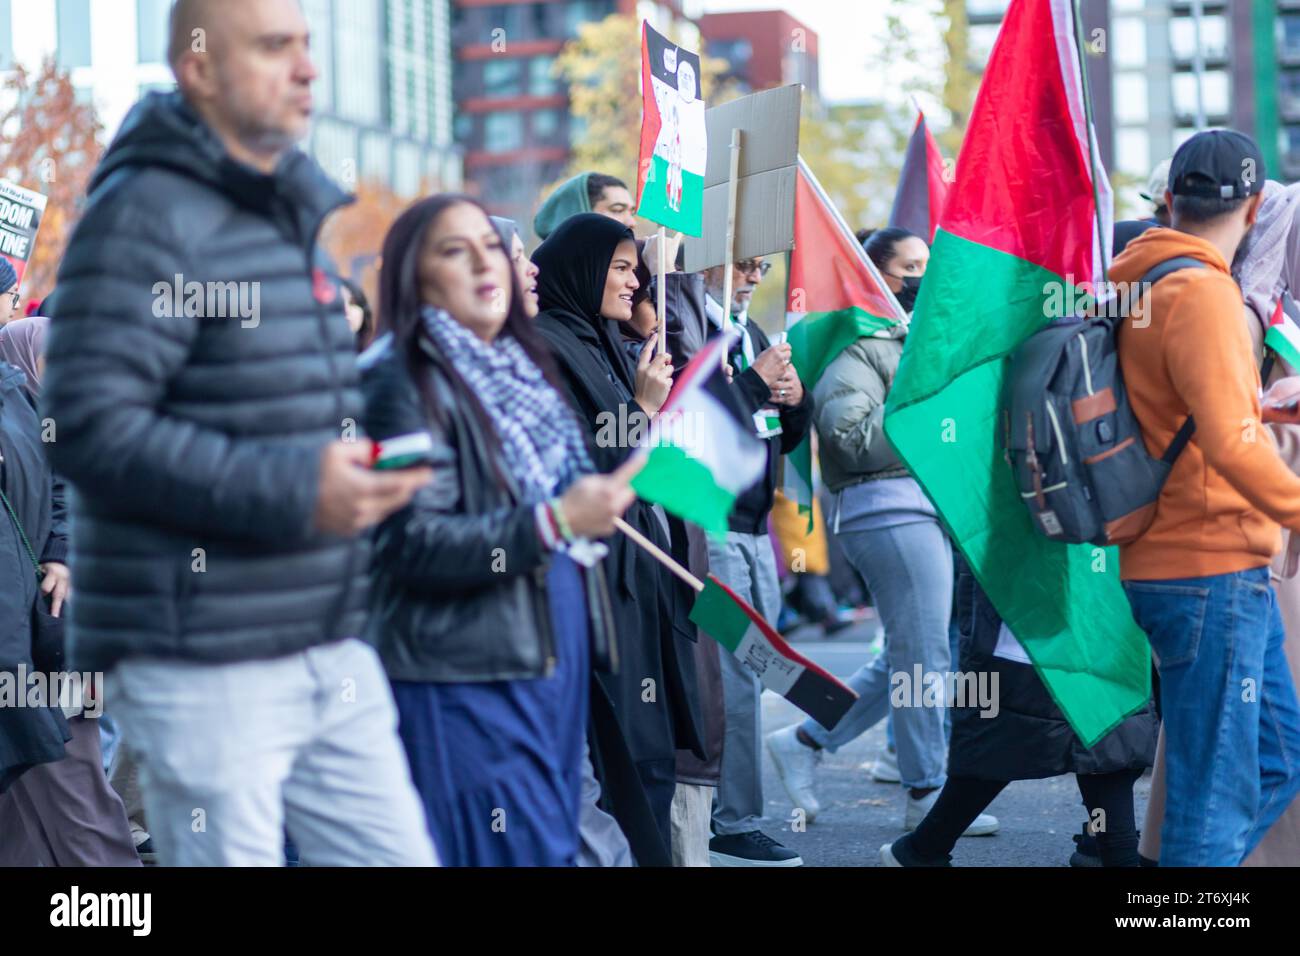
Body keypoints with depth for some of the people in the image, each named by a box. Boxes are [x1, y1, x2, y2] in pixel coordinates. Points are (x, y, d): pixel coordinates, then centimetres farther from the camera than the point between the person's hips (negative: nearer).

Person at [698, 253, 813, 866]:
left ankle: (704, 811, 16)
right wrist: (755, 383, -18)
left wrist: (796, 398, 3)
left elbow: (786, 439, 23)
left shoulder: (752, 335, 19)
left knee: (747, 674, 9)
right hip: (712, 530, -9)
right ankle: (736, 826, -5)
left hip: (755, 529, 9)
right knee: (736, 678, -10)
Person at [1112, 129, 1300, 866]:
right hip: (1211, 571, -10)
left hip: (1233, 570, 10)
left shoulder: (1140, 285, 13)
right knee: (1219, 792, -6)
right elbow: (1229, 445, -26)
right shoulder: (1202, 292, -17)